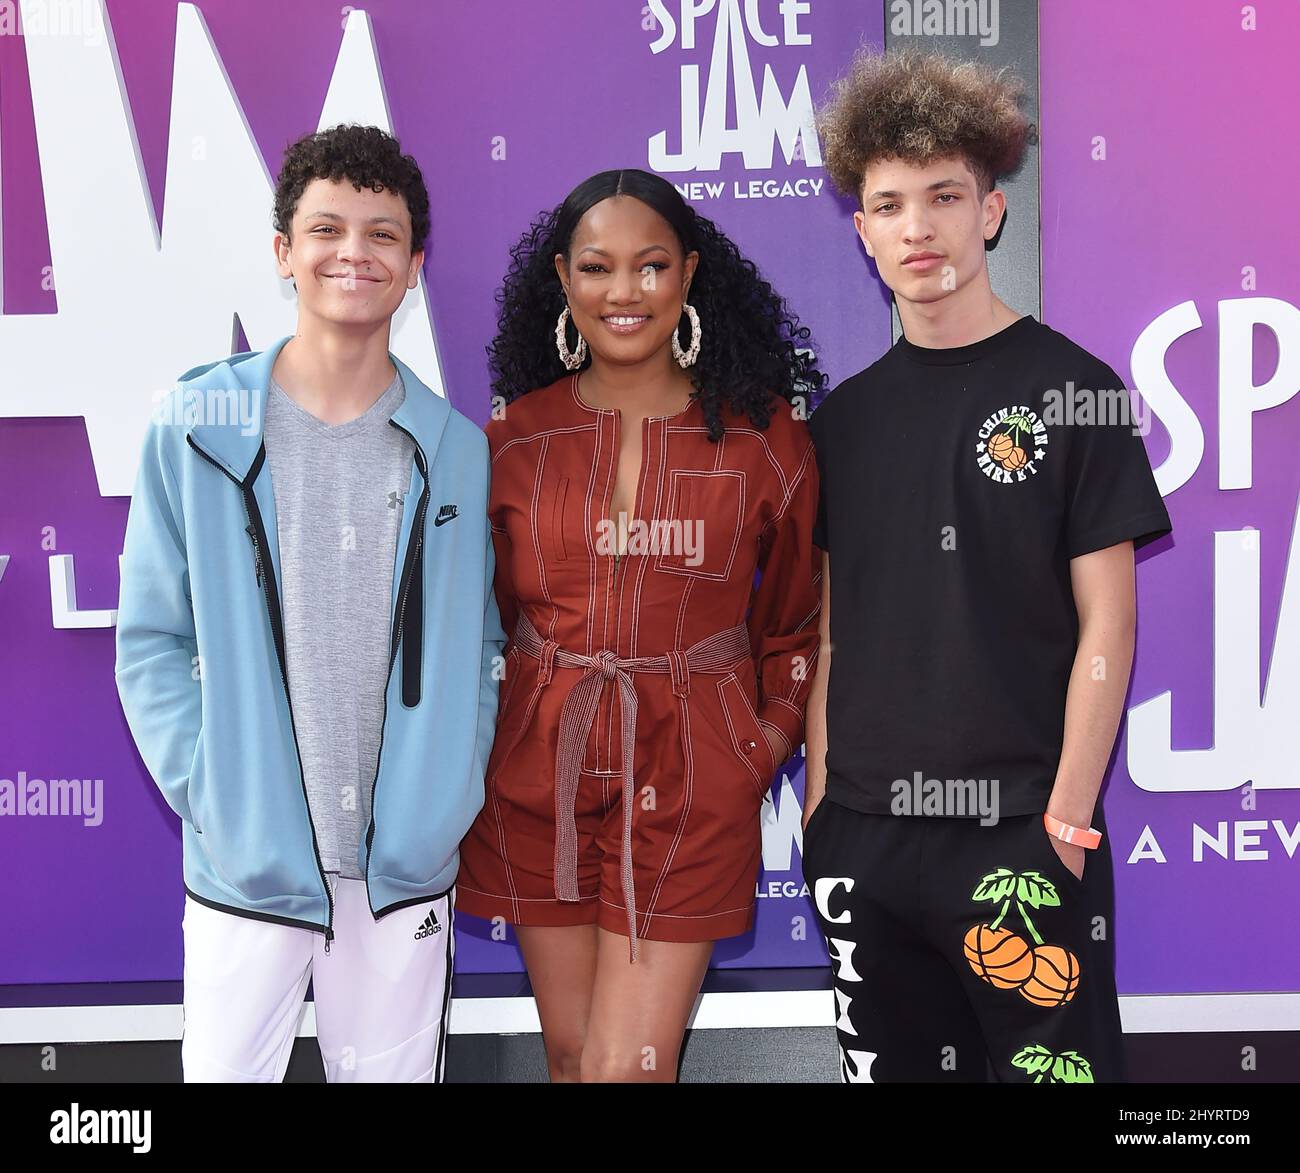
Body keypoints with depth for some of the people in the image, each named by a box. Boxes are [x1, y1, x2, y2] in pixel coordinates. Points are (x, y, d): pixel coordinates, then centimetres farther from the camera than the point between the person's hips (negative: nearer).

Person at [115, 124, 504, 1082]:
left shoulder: (456, 450, 2)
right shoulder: (198, 428, -4)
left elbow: (477, 650, 8)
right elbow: (153, 641, 0)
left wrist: (451, 798, -2)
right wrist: (207, 791, -9)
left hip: (407, 867, 2)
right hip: (244, 863, -1)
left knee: (392, 1071, 15)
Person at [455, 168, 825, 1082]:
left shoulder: (764, 434, -1)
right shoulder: (517, 434, 3)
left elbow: (794, 616, 10)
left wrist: (776, 731, -1)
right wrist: (476, 733, 5)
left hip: (690, 775, -2)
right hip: (538, 771, 2)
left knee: (628, 1065, -4)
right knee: (570, 1050, 13)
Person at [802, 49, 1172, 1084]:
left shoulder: (1070, 388, -4)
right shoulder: (846, 414, 9)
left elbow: (1106, 624, -6)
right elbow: (832, 625, 11)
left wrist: (1067, 814, -11)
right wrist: (820, 795, 5)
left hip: (1017, 834, -4)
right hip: (861, 834, 4)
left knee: (1052, 1059, 2)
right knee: (888, 1063, 15)